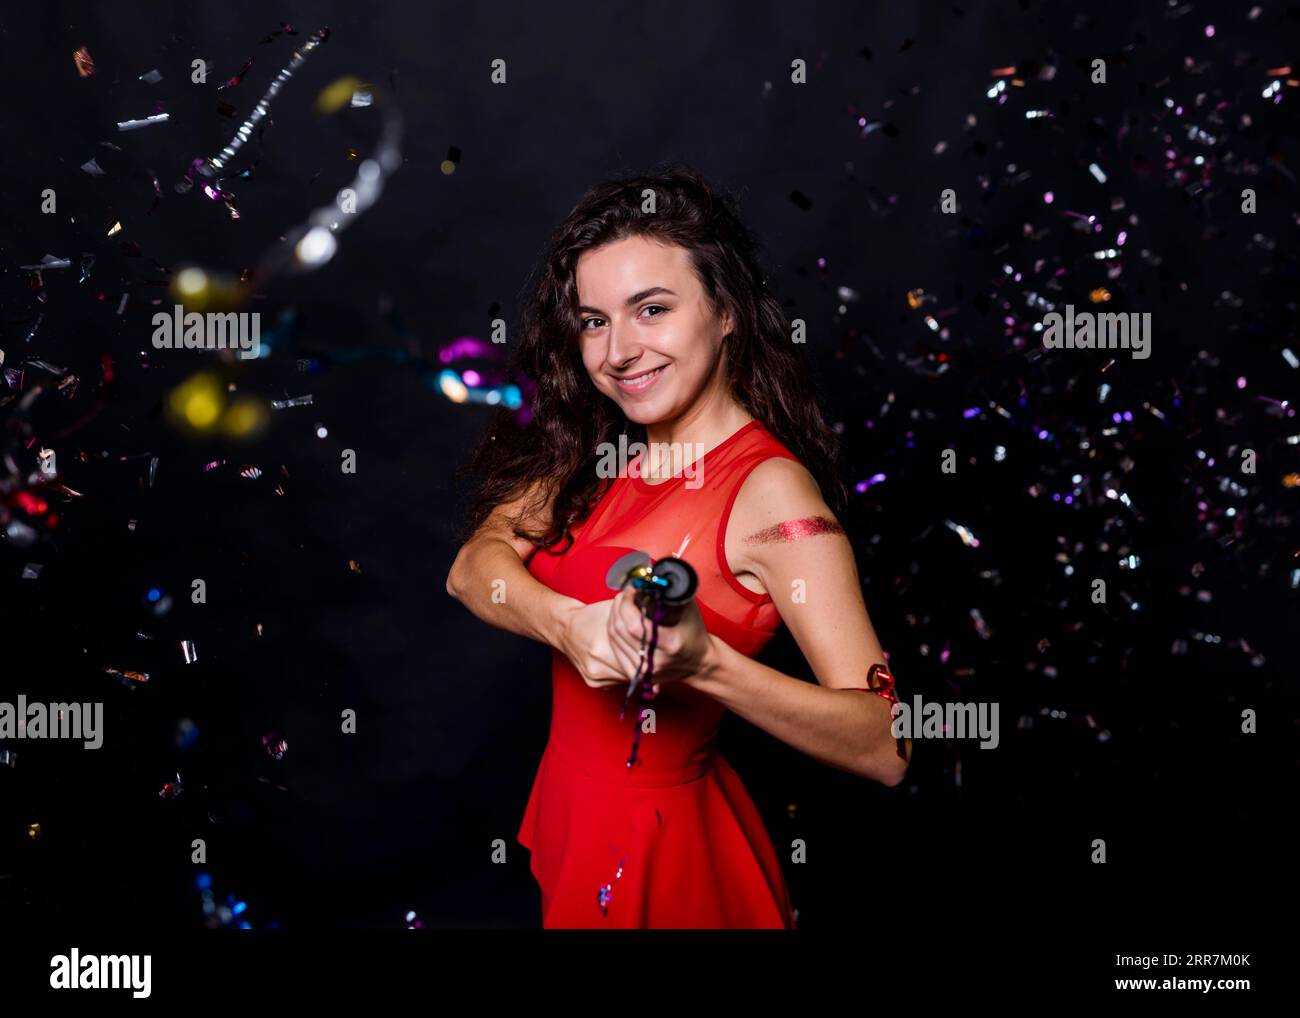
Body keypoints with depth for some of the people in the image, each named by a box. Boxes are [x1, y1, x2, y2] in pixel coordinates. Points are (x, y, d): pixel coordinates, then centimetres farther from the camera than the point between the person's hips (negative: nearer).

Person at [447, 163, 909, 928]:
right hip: (570, 808, 6)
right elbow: (474, 568, -11)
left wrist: (703, 663, -42)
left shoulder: (769, 488, -22)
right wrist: (568, 625, -31)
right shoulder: (598, 453, 1)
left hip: (653, 842, -6)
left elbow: (884, 747, -28)